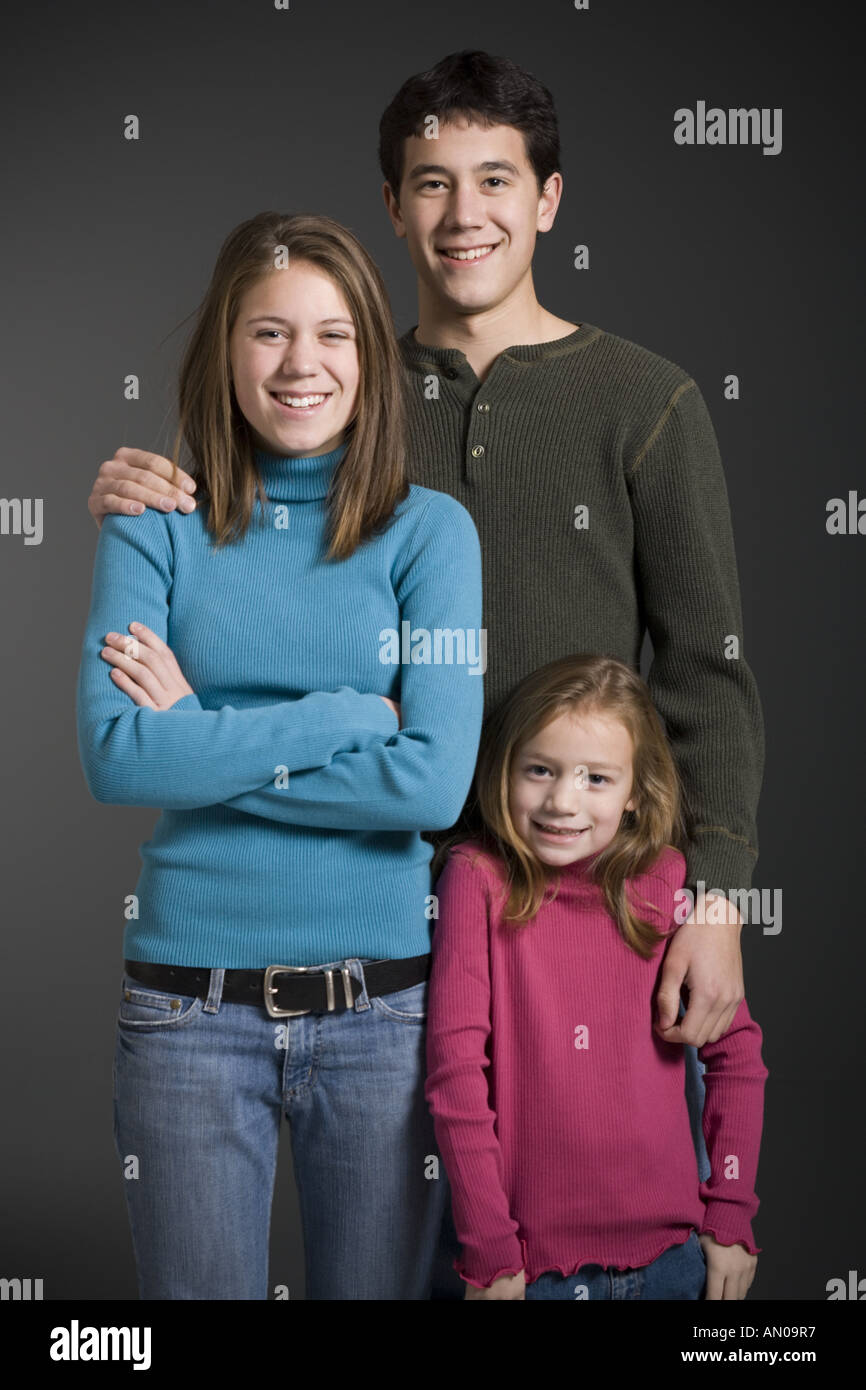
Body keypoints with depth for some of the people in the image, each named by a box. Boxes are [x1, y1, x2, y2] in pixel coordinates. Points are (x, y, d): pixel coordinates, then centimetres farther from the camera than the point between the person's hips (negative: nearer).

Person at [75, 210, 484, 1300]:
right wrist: (343, 716, -13)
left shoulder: (429, 530, 0)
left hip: (382, 1004, 0)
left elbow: (436, 781, -12)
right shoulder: (155, 528, 2)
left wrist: (203, 742, -11)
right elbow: (113, 757, -12)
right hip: (190, 1004, 0)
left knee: (379, 1289, 14)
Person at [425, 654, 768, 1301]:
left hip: (670, 1252, 2)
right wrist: (489, 1250, -12)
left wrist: (732, 1214, 0)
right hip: (532, 1260, -2)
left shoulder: (664, 877, -2)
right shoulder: (477, 877, -8)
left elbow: (737, 1049, 4)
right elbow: (455, 1065, -10)